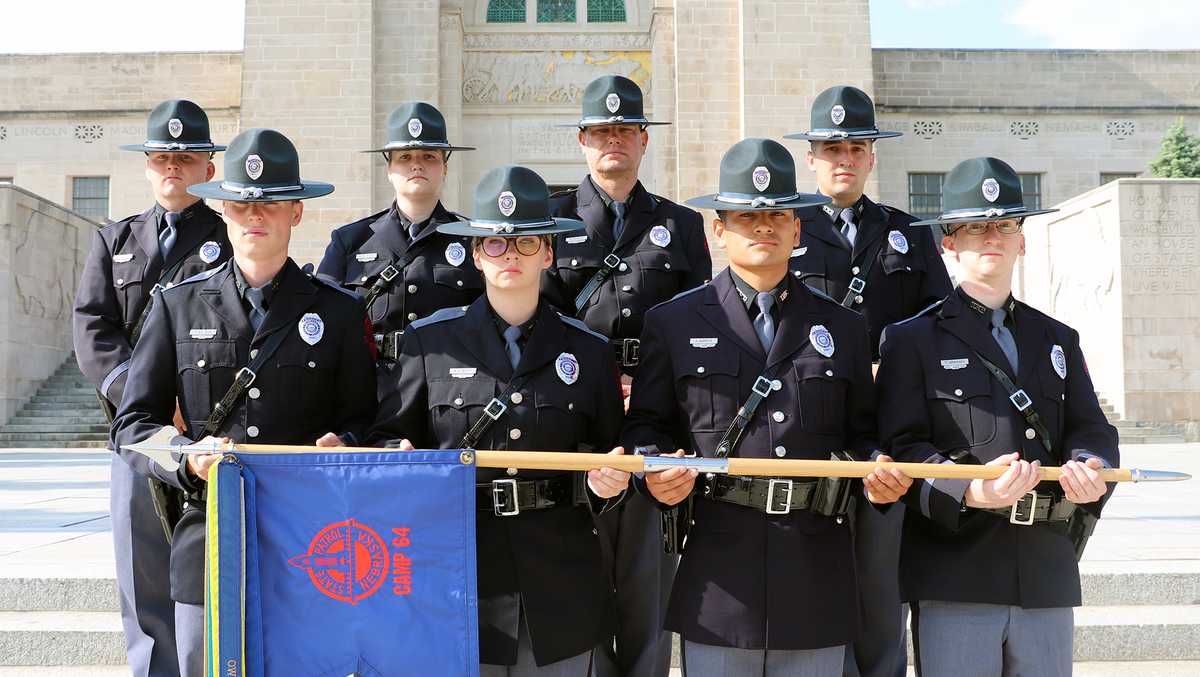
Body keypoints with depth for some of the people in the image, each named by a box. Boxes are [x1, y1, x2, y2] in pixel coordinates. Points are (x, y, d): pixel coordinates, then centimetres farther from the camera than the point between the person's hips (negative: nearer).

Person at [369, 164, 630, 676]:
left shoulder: (588, 350, 7)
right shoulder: (429, 340, 3)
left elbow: (609, 454, 13)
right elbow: (389, 437, 7)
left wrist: (609, 482, -8)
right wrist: (402, 458, -15)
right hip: (458, 573, -1)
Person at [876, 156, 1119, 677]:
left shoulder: (1057, 340, 19)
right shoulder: (912, 340, 2)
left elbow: (1090, 430, 10)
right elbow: (903, 446, -8)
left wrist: (1091, 471, -14)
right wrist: (969, 492, -25)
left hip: (1047, 574, 5)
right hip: (954, 575, -4)